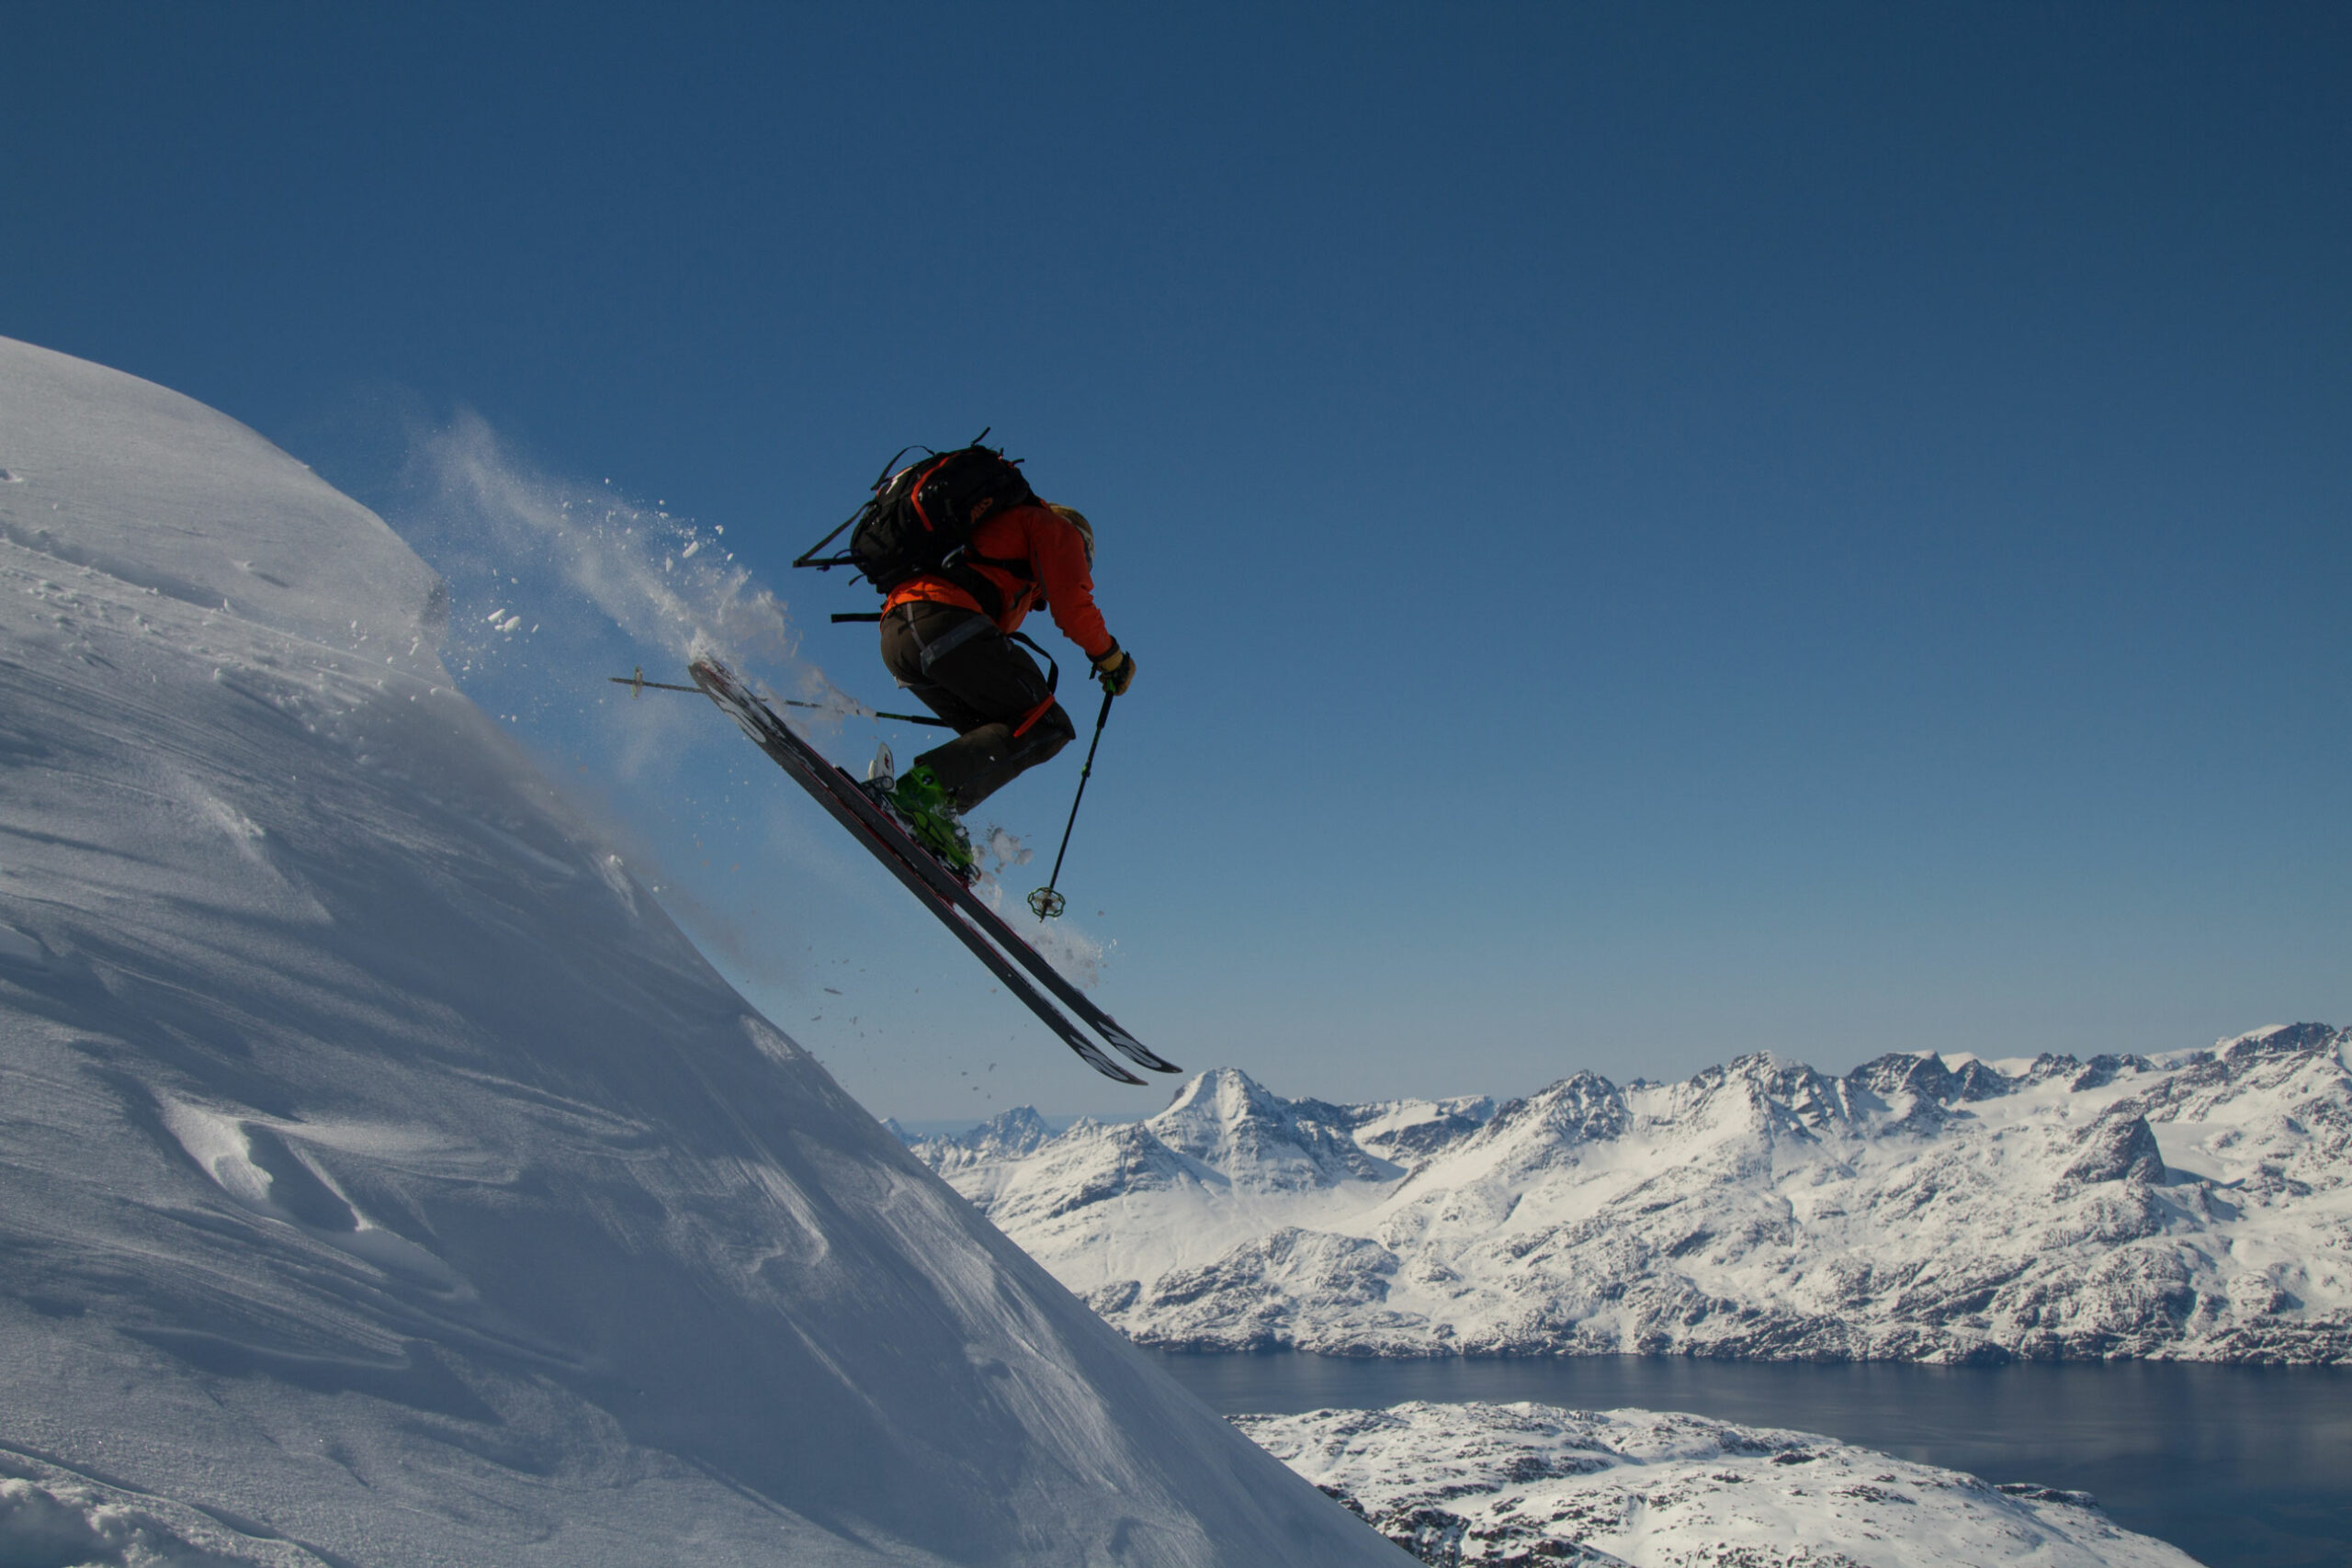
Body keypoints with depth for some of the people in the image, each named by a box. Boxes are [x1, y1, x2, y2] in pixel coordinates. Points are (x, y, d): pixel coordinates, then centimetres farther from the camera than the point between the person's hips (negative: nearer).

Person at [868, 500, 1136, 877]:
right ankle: (925, 786, -28)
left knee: (997, 739, 16)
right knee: (1048, 728, -7)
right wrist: (1113, 659, 18)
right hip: (941, 620, -9)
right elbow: (1073, 606, 3)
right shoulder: (1057, 527, 18)